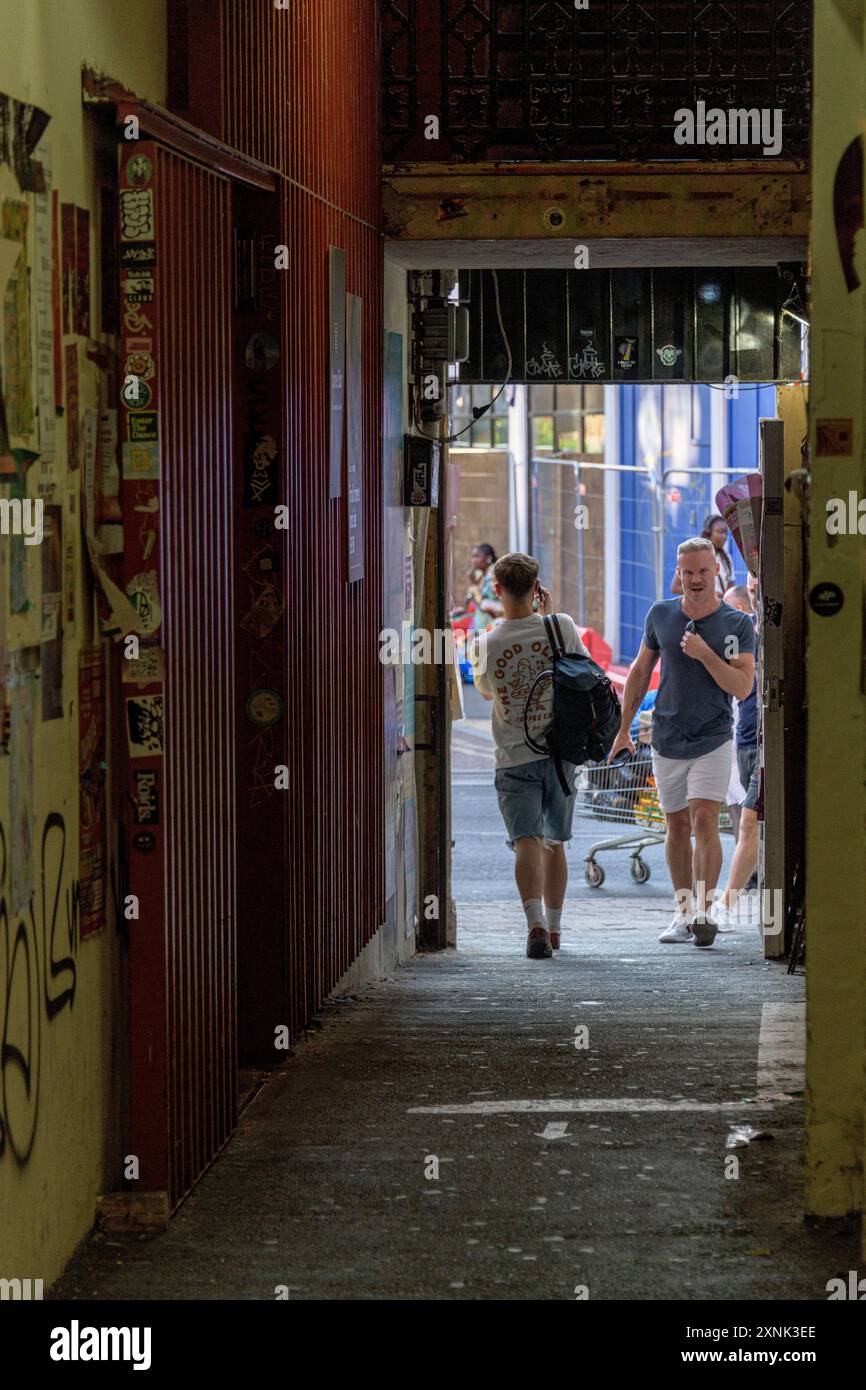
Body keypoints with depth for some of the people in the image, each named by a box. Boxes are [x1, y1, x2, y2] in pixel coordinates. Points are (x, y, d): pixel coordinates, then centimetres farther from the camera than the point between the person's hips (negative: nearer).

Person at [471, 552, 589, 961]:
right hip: (559, 753, 2)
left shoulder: (487, 644, -8)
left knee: (527, 842, -9)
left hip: (514, 759, -2)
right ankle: (554, 927, 26)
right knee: (554, 843, 16)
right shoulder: (561, 627, -6)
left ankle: (535, 923, -29)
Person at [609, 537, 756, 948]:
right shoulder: (661, 614, 3)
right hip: (667, 742, 3)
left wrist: (704, 653, -24)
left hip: (713, 742, -3)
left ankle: (703, 910, -18)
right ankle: (683, 913, 14)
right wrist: (624, 728, 13)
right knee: (677, 826, 7)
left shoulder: (738, 624, -6)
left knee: (704, 822, -16)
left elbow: (742, 686, -13)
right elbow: (640, 671, 14)